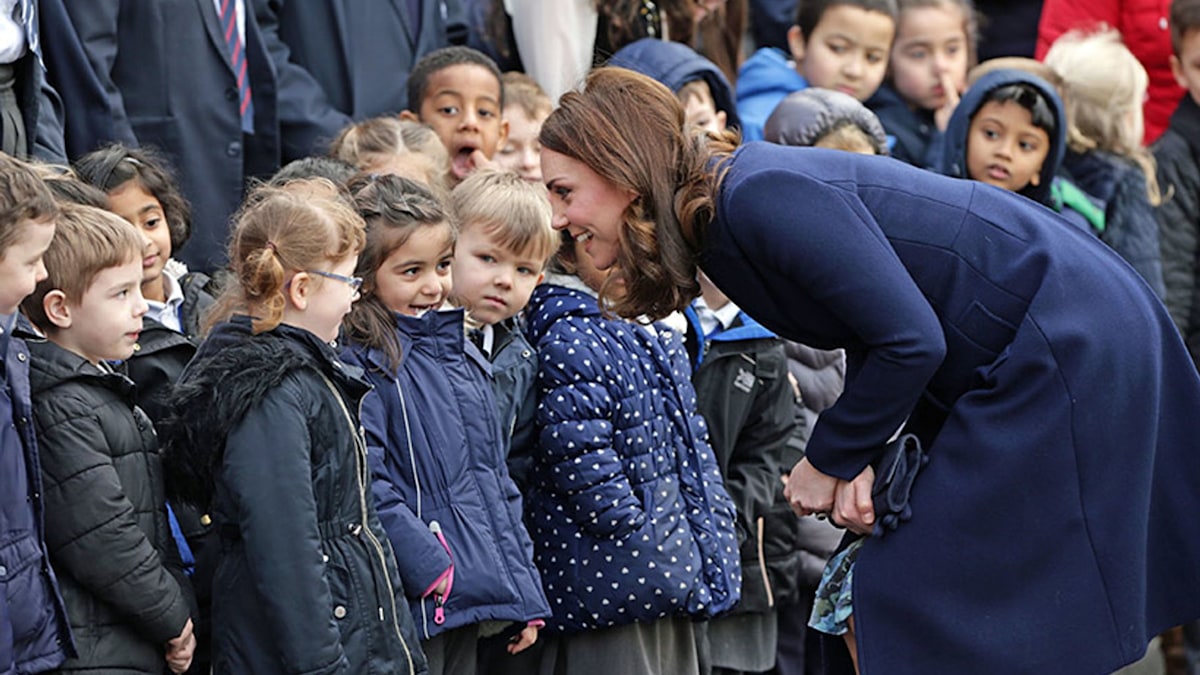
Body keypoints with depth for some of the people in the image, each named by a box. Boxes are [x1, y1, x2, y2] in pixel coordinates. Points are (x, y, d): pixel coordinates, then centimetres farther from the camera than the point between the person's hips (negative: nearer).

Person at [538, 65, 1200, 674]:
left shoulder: (766, 197, -25)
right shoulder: (716, 231, 6)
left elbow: (910, 340, -24)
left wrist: (830, 460, -10)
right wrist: (863, 461, -4)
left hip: (1069, 343, -10)